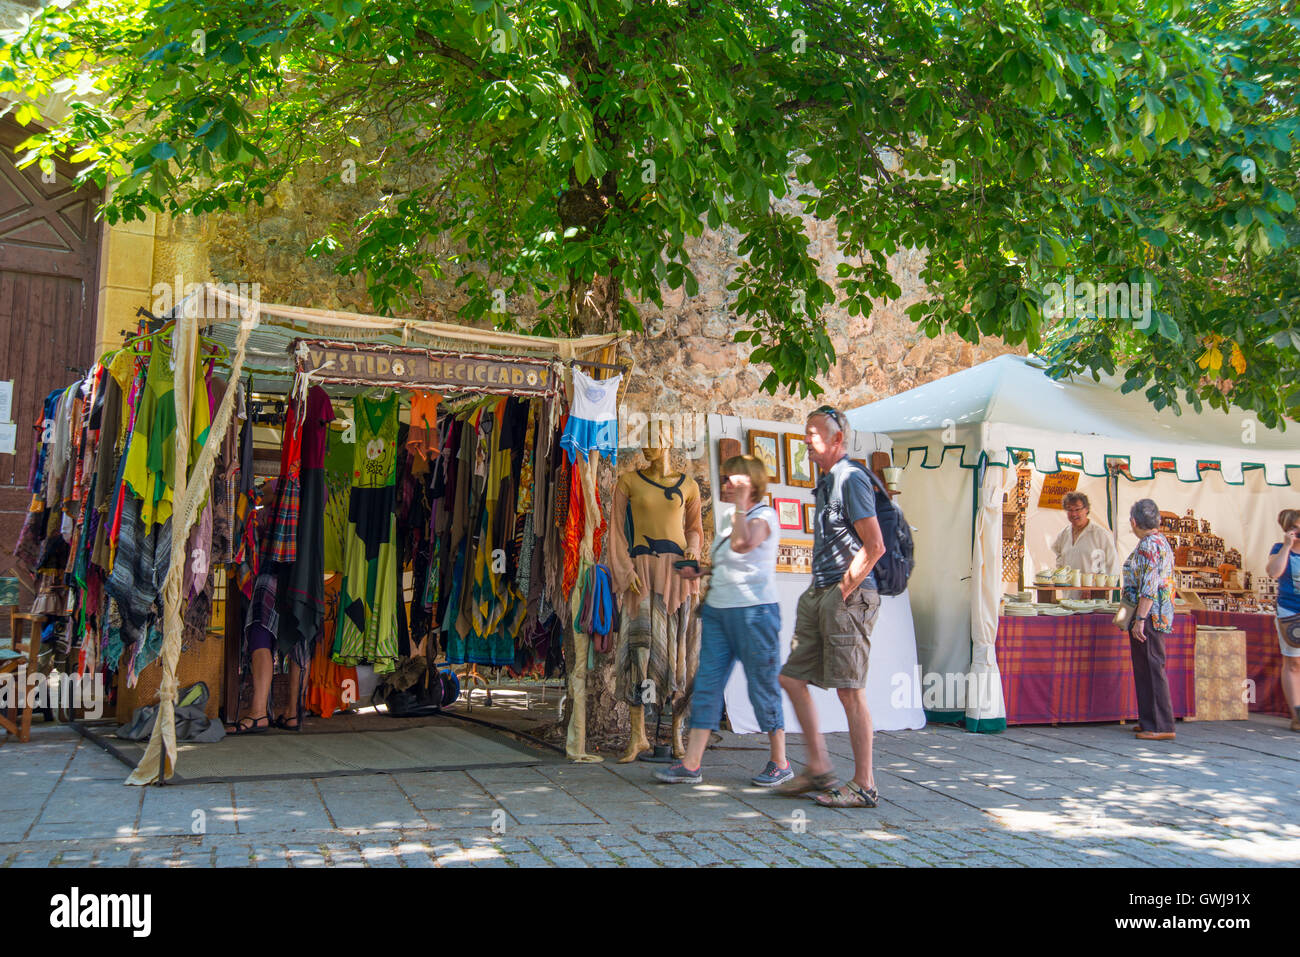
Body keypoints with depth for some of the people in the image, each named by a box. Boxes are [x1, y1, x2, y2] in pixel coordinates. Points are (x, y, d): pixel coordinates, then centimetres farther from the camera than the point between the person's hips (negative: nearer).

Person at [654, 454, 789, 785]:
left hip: (754, 612, -8)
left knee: (763, 688, 1)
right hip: (717, 610, 8)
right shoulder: (736, 519, 18)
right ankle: (691, 765, 3)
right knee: (706, 684, 2)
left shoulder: (764, 516, -8)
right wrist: (700, 573, 15)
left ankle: (780, 763, 15)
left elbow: (742, 545, -28)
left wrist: (741, 502, -23)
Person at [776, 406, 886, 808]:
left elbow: (874, 546, -19)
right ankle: (818, 768, 19)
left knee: (850, 690, -5)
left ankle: (864, 785, 5)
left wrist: (843, 591, -15)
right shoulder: (827, 481, 17)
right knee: (792, 678, 10)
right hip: (821, 594, 10)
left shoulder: (851, 478, -12)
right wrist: (821, 593, 16)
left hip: (848, 597, -10)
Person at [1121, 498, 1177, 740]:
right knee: (1146, 669, 14)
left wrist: (1140, 619, -22)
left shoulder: (1148, 544, -16)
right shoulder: (1161, 541, 16)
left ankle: (1162, 727, -4)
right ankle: (1149, 722, 20)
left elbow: (1149, 587, -22)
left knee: (1151, 669, -7)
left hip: (1149, 617, -10)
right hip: (1159, 616, 10)